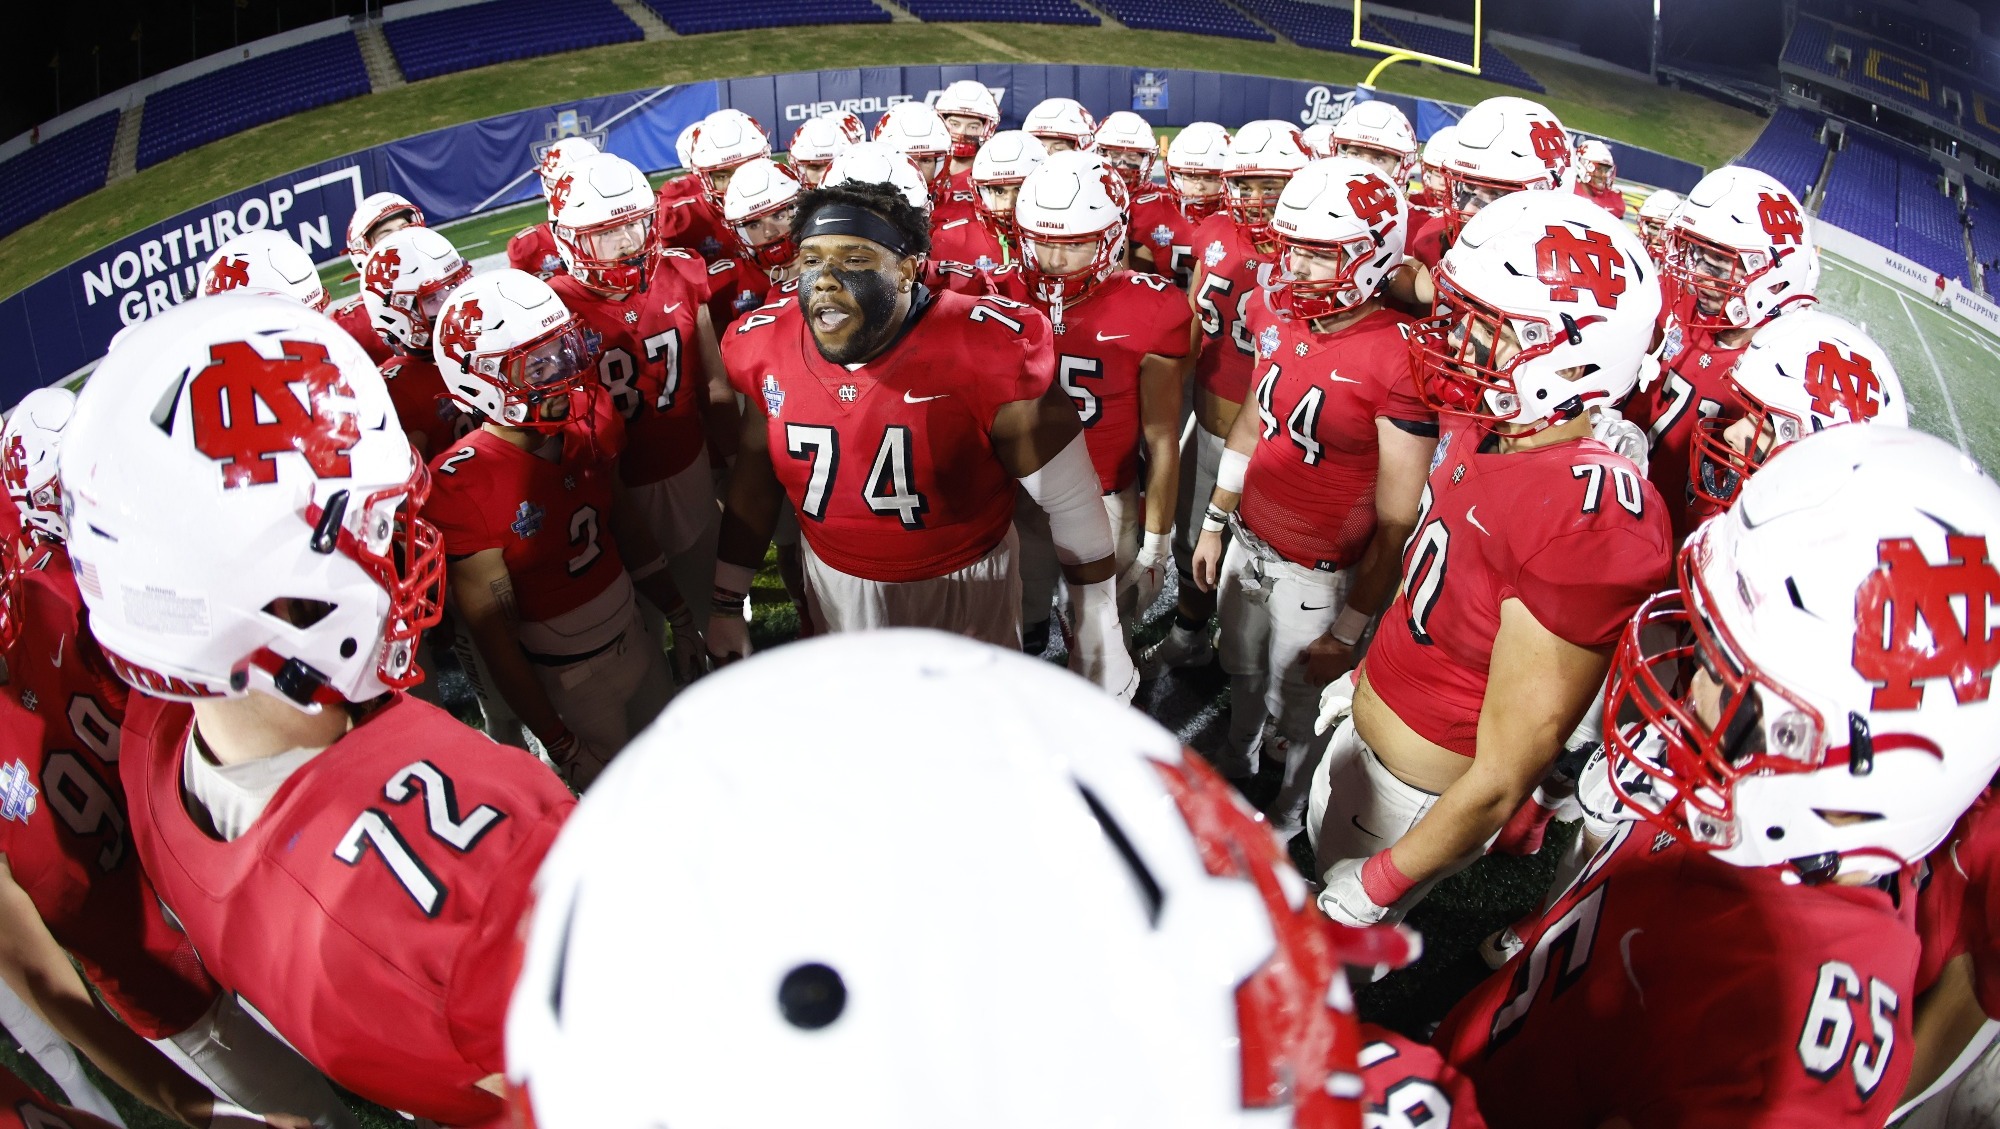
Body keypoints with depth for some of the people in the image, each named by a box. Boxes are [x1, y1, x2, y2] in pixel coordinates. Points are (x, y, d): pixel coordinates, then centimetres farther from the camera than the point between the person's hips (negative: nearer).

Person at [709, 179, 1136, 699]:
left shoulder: (983, 351, -26)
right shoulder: (766, 348, -11)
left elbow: (1073, 505, -19)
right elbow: (756, 475, 6)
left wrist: (1100, 639, -13)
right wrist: (726, 605, 10)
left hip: (968, 580, -3)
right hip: (837, 583, 4)